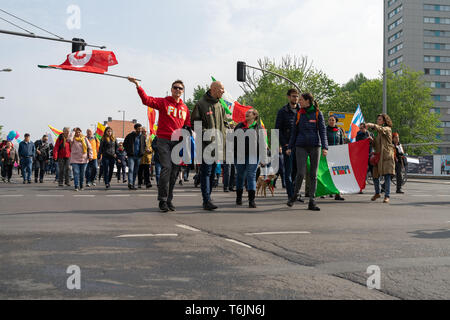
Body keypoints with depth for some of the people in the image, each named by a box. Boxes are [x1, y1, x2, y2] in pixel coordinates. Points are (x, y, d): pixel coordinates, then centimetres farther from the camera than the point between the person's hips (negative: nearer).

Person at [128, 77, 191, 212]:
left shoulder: (185, 108, 16)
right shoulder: (163, 102, 3)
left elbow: (187, 124, 23)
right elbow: (147, 100, -11)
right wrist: (138, 86, -21)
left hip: (177, 142, 5)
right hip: (164, 140, -5)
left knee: (174, 171, 6)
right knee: (166, 167, -15)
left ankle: (169, 200, 15)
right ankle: (162, 200, -8)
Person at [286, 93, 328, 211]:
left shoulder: (318, 114, 2)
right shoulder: (299, 114, 8)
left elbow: (323, 131, 0)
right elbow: (294, 131, 13)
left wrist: (324, 147, -10)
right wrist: (290, 147, 10)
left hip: (315, 146, -1)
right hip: (301, 146, 1)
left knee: (313, 175, 2)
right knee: (301, 173, -10)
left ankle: (312, 202, 7)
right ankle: (295, 195, 14)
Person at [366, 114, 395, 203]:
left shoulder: (388, 129, 1)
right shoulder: (376, 131, 20)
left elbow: (382, 129, -23)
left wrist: (372, 125, -37)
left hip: (387, 156, -6)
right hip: (378, 156, 6)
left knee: (387, 176, -9)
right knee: (375, 176, 6)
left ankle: (387, 196, -6)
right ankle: (377, 193, 26)